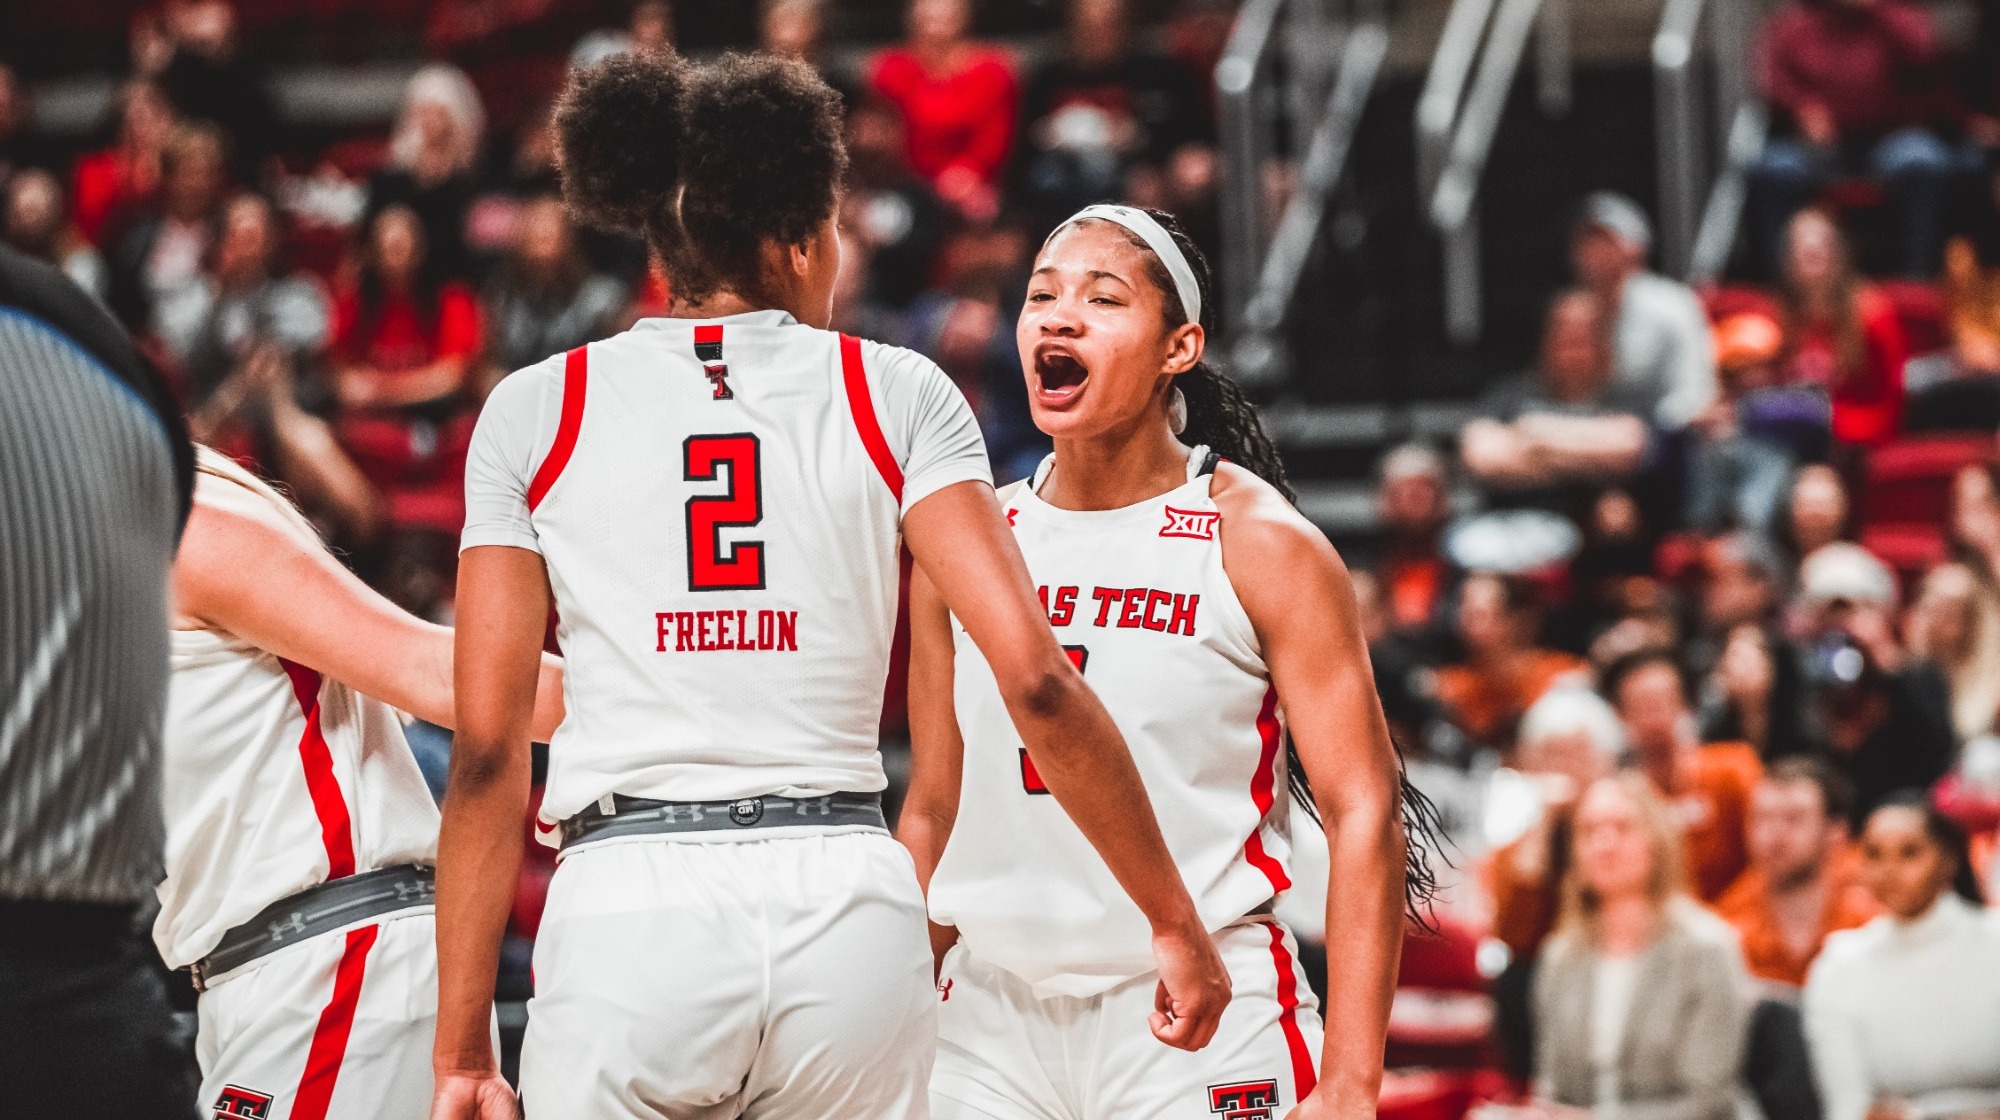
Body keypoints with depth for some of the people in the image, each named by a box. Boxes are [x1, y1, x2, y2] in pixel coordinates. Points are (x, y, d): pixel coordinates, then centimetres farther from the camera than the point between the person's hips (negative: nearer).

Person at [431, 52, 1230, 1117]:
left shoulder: (534, 412, 8)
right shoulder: (895, 396, 7)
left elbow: (487, 750, 4)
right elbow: (1037, 679, -2)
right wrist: (1174, 920, 6)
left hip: (626, 910, -1)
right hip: (849, 907, 1)